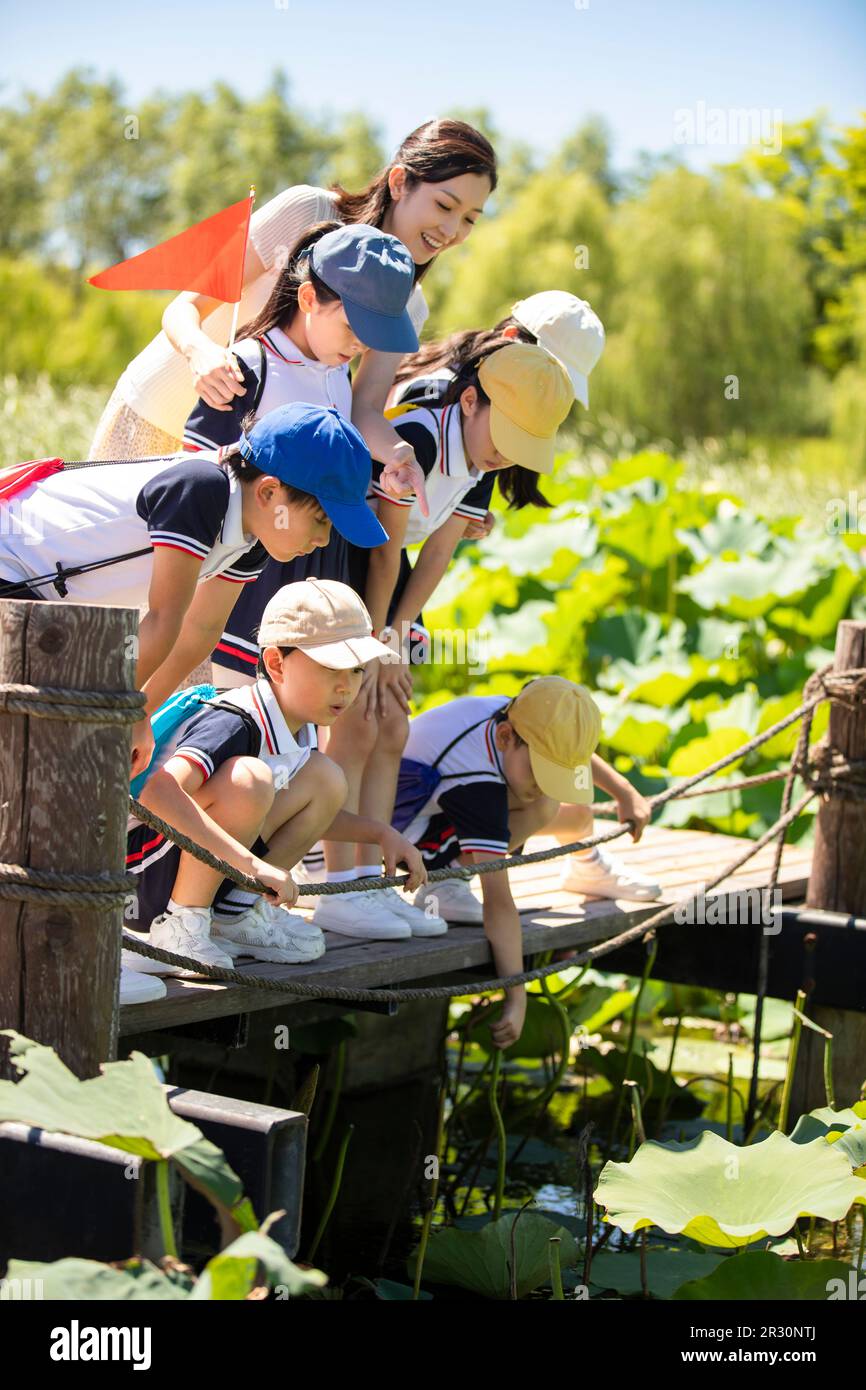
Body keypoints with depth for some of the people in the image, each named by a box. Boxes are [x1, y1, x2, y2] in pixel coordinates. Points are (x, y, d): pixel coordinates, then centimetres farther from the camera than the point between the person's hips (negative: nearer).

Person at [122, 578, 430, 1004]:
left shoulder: (297, 730, 3)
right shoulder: (232, 724, -25)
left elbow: (311, 811, 24)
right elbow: (158, 794, -42)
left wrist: (381, 833, 9)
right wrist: (253, 864, -44)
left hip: (196, 866, 9)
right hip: (134, 877, -9)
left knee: (325, 780, 4)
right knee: (248, 779, -32)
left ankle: (235, 912, 7)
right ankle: (179, 929, -18)